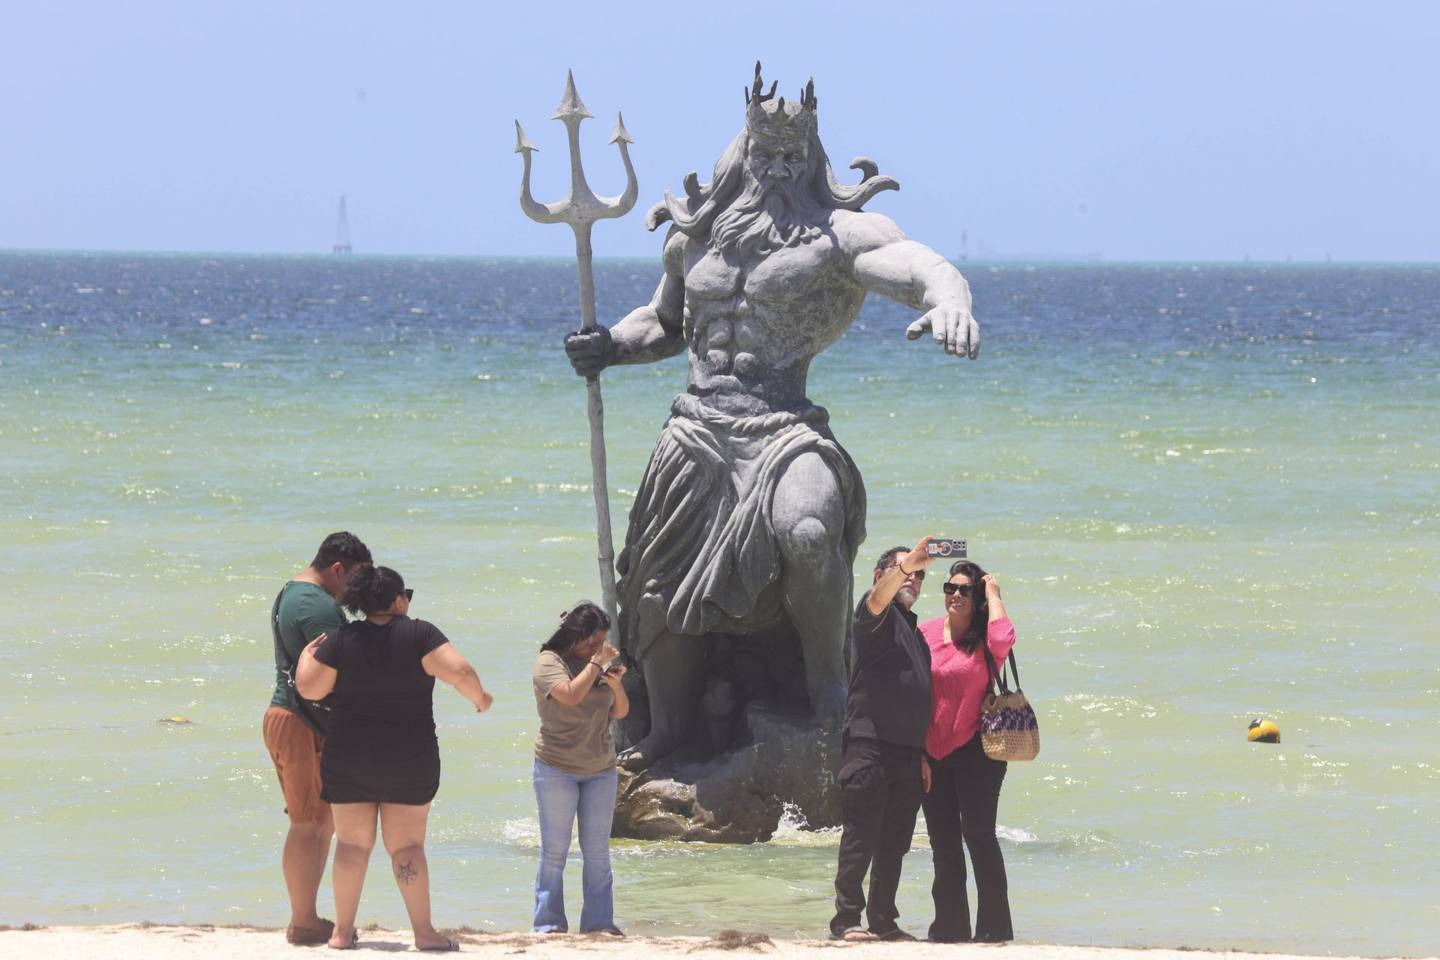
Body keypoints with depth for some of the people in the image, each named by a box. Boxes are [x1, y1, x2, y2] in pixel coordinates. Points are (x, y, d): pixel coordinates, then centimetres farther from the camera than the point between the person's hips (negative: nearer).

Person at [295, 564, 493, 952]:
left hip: (348, 760, 2)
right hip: (410, 759, -1)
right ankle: (424, 932, 0)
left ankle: (343, 930, 12)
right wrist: (480, 697, 2)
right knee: (407, 844, 3)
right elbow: (461, 672, -18)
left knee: (351, 843, 9)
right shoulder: (420, 635, -10)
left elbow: (309, 688, -5)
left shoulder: (342, 641, -4)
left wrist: (307, 653, 13)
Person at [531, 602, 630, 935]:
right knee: (554, 850, -2)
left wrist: (616, 685, -10)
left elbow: (620, 712, 9)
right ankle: (549, 922, 1)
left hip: (600, 769, 5)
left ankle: (599, 921, 7)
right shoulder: (549, 662, -8)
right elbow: (571, 695, -26)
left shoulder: (600, 661, 8)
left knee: (598, 851, 4)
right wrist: (596, 663, -18)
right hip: (556, 768, -5)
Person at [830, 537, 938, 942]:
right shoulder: (878, 617, 1)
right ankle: (846, 920, -10)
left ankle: (883, 921, 12)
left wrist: (923, 754, 21)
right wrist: (906, 564, -43)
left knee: (894, 844, 8)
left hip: (908, 753, 8)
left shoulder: (914, 633, 25)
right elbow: (878, 598, -25)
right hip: (870, 745, -8)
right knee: (860, 839, -9)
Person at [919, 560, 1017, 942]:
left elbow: (1002, 639, -30)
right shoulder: (926, 633, 7)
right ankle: (950, 925, 19)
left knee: (978, 834, -8)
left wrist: (994, 594, -15)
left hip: (974, 749, -5)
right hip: (932, 751, 5)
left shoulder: (984, 639, -4)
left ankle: (994, 927, -3)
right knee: (943, 841, 11)